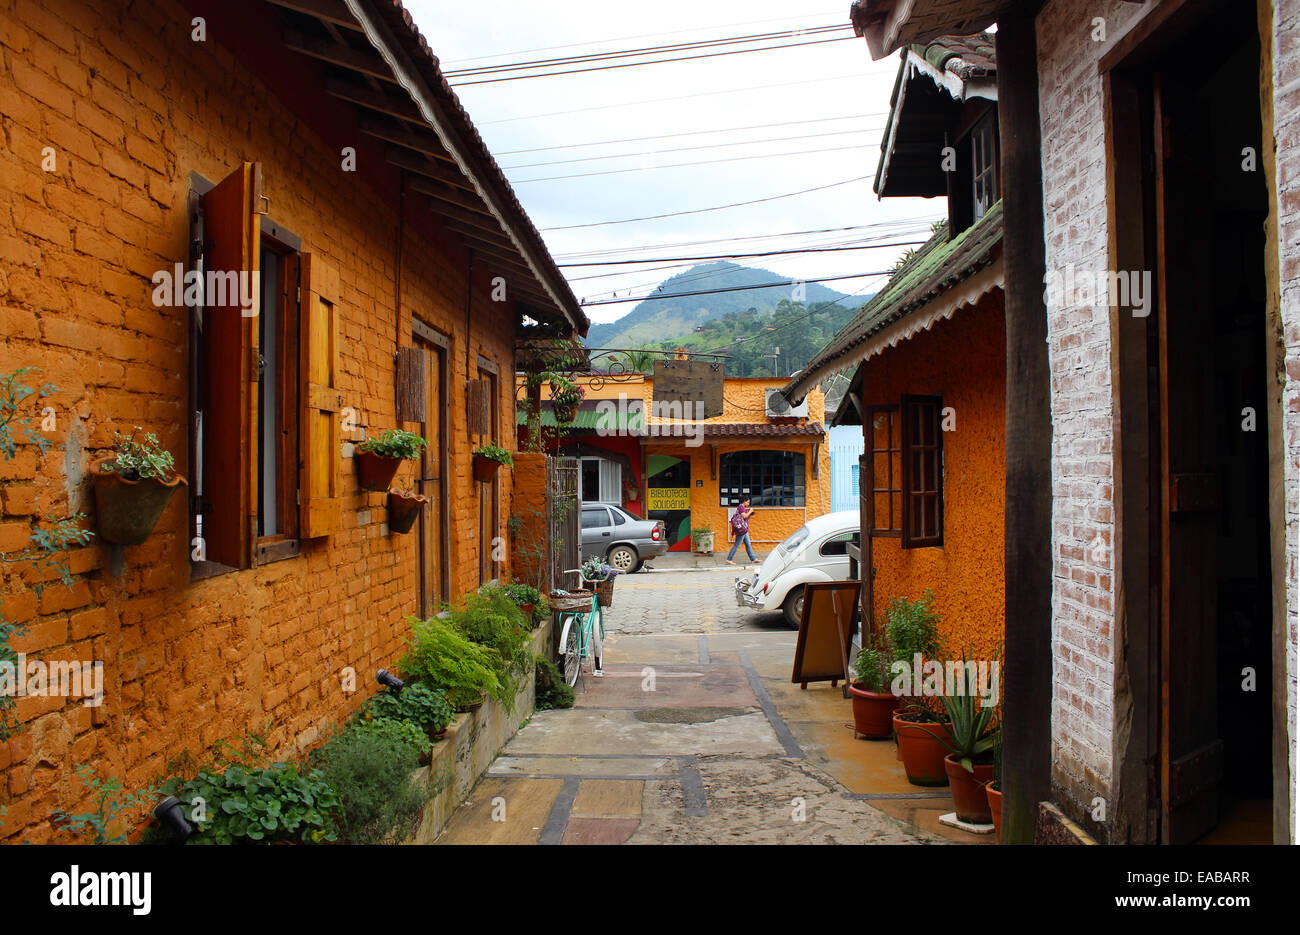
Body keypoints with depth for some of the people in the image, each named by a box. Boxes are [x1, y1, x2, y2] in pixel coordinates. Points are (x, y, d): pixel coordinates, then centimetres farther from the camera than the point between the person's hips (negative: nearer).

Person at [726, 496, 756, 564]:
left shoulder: (742, 508, 17)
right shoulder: (741, 507, -13)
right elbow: (744, 516, -23)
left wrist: (750, 514, 13)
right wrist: (750, 511, -9)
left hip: (744, 529, 11)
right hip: (741, 528, -11)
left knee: (748, 544, 12)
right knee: (737, 545, -8)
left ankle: (753, 559, 17)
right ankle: (728, 559, -5)